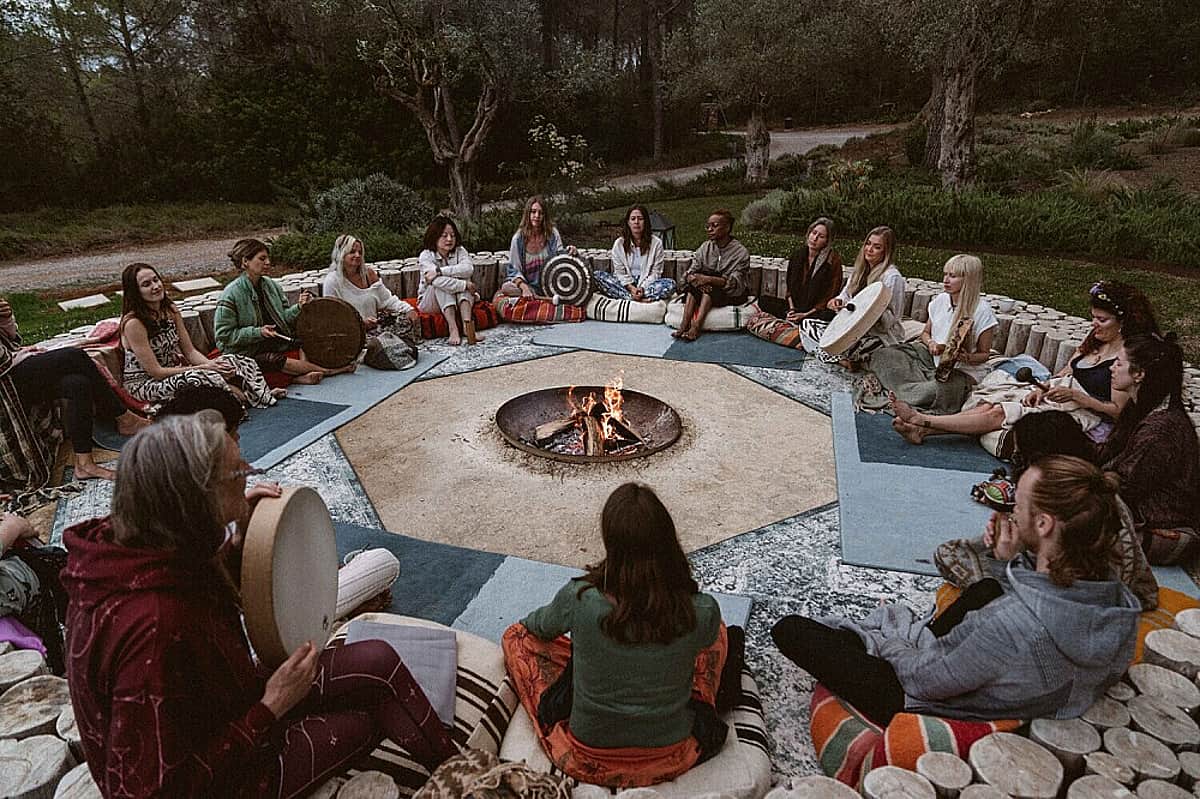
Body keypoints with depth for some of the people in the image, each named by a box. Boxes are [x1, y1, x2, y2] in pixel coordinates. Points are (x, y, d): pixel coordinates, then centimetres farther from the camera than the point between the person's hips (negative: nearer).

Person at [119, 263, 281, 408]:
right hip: (143, 384, -7)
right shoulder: (133, 323, -21)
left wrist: (210, 364, -17)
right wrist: (201, 368, -23)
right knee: (197, 378, -36)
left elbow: (190, 351, 3)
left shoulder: (170, 310, 1)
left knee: (235, 362, -9)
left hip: (173, 372, 7)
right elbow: (155, 371, -21)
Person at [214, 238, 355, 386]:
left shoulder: (271, 285, 5)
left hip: (278, 345, 7)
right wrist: (258, 332, -22)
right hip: (249, 354, -7)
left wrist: (299, 307, -11)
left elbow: (284, 317, 10)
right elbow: (224, 335, -13)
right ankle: (327, 371, -19)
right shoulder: (231, 294, -14)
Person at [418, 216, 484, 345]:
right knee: (441, 282, -31)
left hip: (458, 300, 3)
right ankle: (453, 329, -43)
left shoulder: (460, 251, -5)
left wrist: (439, 271, -34)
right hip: (430, 303, -3)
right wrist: (465, 285, -36)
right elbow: (439, 281, -33)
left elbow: (468, 269, -29)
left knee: (463, 275, -23)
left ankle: (467, 325, -38)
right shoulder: (426, 256, -14)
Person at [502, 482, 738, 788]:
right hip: (672, 761, 1)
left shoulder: (578, 599, -26)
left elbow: (539, 628, 0)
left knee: (516, 636, 14)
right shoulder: (704, 613, -23)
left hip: (586, 763, -1)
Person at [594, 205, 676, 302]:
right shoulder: (619, 243, 1)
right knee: (597, 275, -24)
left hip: (646, 284, -1)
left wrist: (643, 288, -20)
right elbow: (619, 272, -1)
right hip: (625, 284, 1)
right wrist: (631, 287, -20)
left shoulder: (656, 243, -1)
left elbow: (655, 272, -2)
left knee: (670, 284, -30)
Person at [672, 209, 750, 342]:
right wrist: (692, 278, -30)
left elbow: (734, 282, -23)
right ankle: (684, 325, -37)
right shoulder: (705, 247, 4)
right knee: (694, 282, -24)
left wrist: (708, 279, -36)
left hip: (732, 295, -4)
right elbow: (689, 272, -5)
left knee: (710, 286, -31)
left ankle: (696, 327, -42)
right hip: (708, 293, 4)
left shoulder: (741, 252, -11)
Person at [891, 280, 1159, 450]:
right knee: (991, 404, -15)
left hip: (1084, 413, -8)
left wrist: (1075, 395, -21)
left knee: (999, 413, -23)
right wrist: (1043, 387, -3)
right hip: (1057, 396, 8)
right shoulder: (1094, 339, 13)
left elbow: (1117, 410, -14)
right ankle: (923, 429, -28)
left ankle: (923, 421, -28)